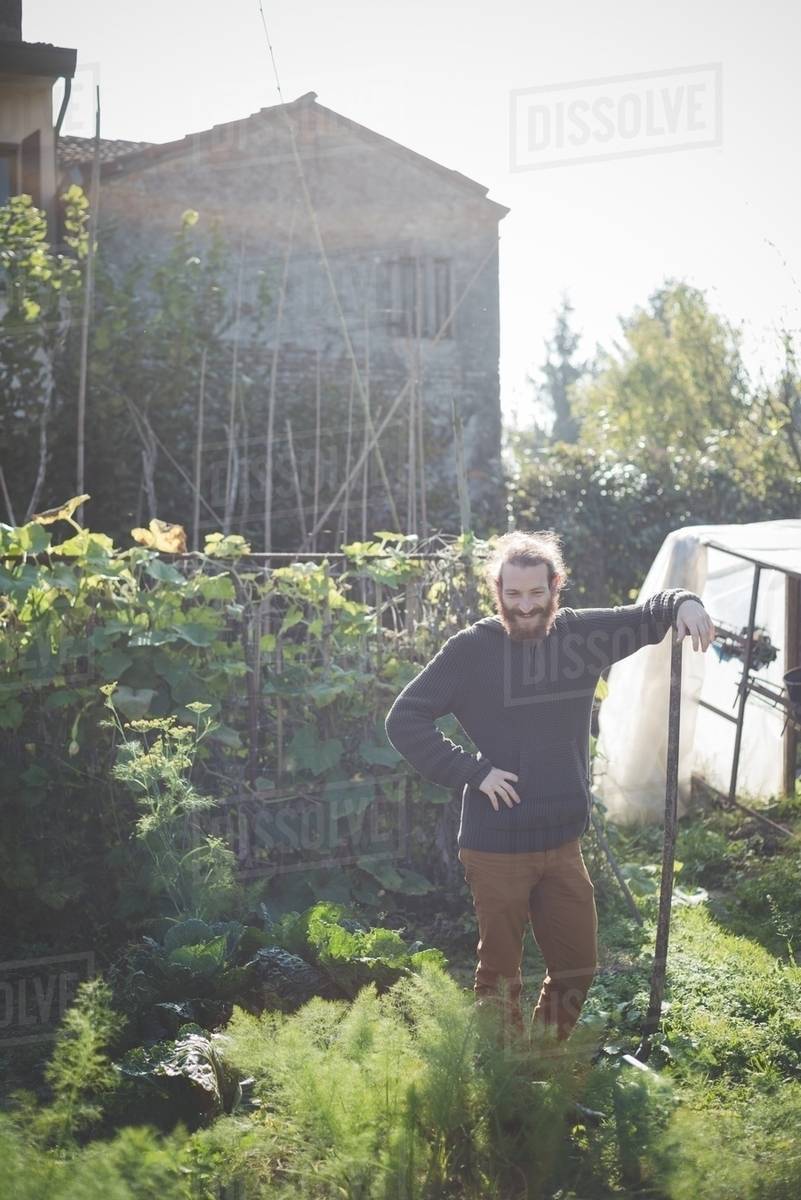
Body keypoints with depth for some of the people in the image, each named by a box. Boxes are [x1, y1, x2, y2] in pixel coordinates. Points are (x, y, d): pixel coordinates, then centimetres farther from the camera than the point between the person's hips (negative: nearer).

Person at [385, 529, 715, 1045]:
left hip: (564, 845, 5)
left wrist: (683, 602, -13)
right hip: (497, 848, -5)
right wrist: (472, 771, -16)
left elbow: (646, 616, 11)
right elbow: (404, 719, -11)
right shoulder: (471, 650, -12)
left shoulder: (581, 634, 0)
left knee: (578, 967, 14)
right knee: (501, 972, 7)